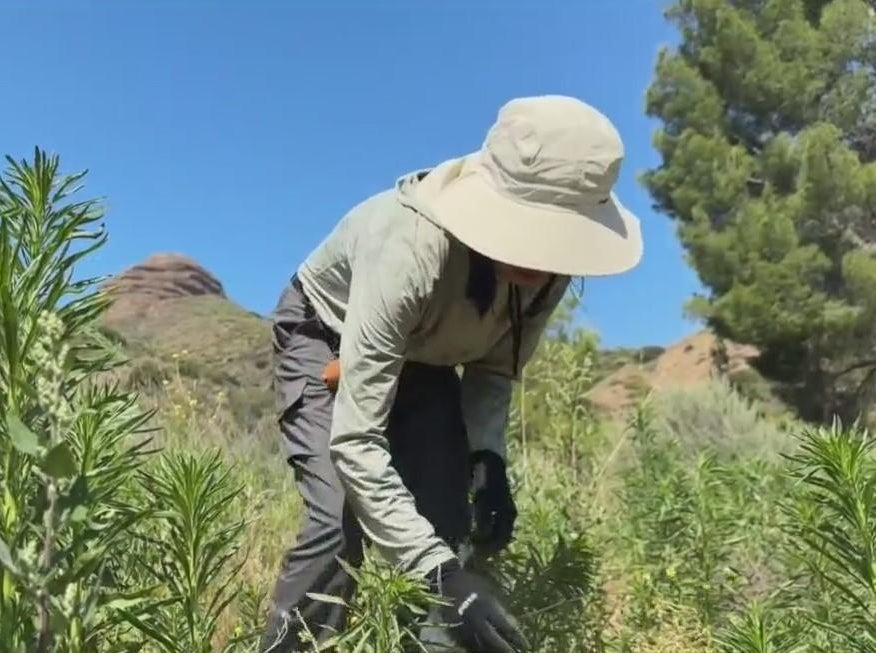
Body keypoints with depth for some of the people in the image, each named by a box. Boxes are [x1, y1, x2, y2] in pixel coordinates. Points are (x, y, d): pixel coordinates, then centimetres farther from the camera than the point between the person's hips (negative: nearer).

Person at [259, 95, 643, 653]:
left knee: (447, 527, -5)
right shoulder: (413, 249, -42)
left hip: (423, 355, 5)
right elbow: (354, 440, -43)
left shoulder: (549, 266, -24)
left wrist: (488, 457, -24)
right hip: (328, 334, -4)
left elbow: (496, 366, -6)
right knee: (338, 523, -21)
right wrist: (443, 573, -48)